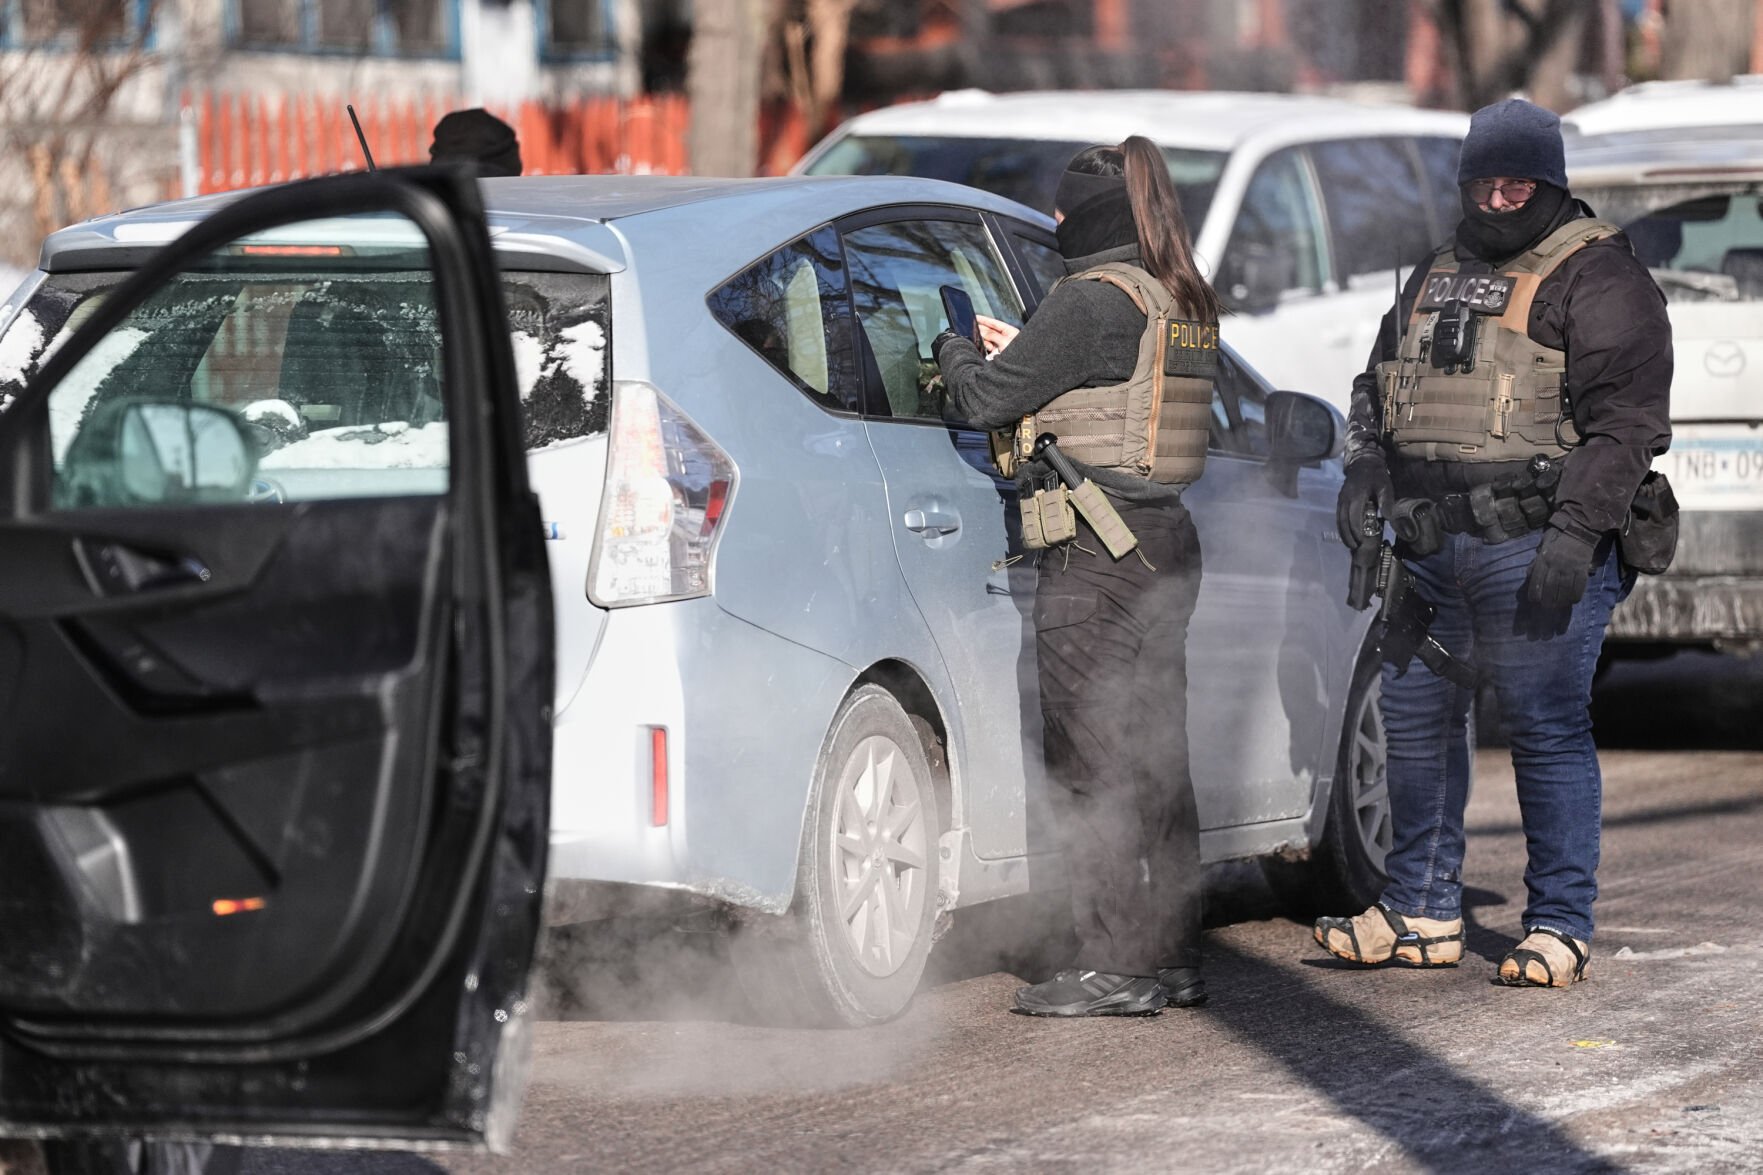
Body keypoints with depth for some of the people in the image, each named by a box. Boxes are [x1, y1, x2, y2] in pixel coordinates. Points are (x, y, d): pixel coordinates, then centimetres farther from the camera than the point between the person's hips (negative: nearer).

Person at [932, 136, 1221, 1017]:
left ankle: (1114, 968, -5)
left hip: (1094, 555, -9)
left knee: (1089, 767, -5)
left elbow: (984, 401, -13)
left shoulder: (1093, 301, -15)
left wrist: (952, 349, 7)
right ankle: (1172, 959, 18)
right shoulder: (1184, 305, 12)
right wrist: (1021, 352, 24)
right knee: (1155, 762, 13)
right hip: (1165, 544, 9)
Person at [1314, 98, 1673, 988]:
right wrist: (1364, 470, 11)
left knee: (1547, 729, -6)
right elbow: (1378, 384, 29)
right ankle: (1423, 913, 20)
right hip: (1430, 547, 7)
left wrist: (1577, 529, -18)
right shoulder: (1439, 276, 20)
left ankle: (1559, 927, 0)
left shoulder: (1596, 276, -3)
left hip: (1535, 547, -7)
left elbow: (1627, 415, -10)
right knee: (1416, 717, 10)